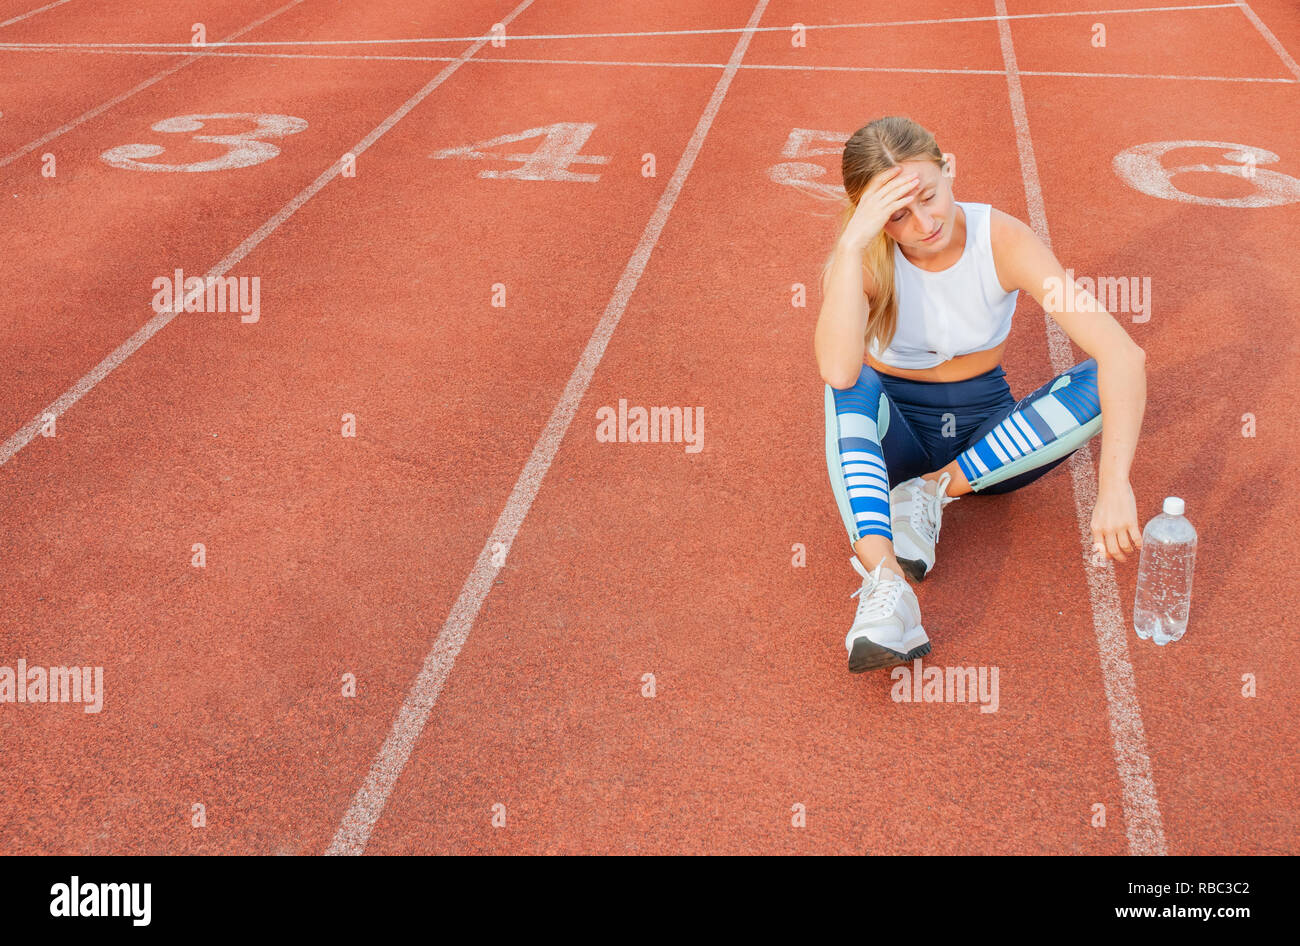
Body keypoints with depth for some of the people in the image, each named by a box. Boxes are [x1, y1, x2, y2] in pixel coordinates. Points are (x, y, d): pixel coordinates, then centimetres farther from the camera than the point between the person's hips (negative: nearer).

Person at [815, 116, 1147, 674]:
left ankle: (933, 491, -20)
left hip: (987, 439, 1)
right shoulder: (862, 257, -18)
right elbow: (838, 372, -39)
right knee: (853, 385, -34)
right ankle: (884, 582, -49)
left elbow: (1123, 353, -30)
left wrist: (1114, 484, -41)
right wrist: (852, 242, -42)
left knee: (1102, 381, -26)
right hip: (896, 434, -1)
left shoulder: (1001, 241, -20)